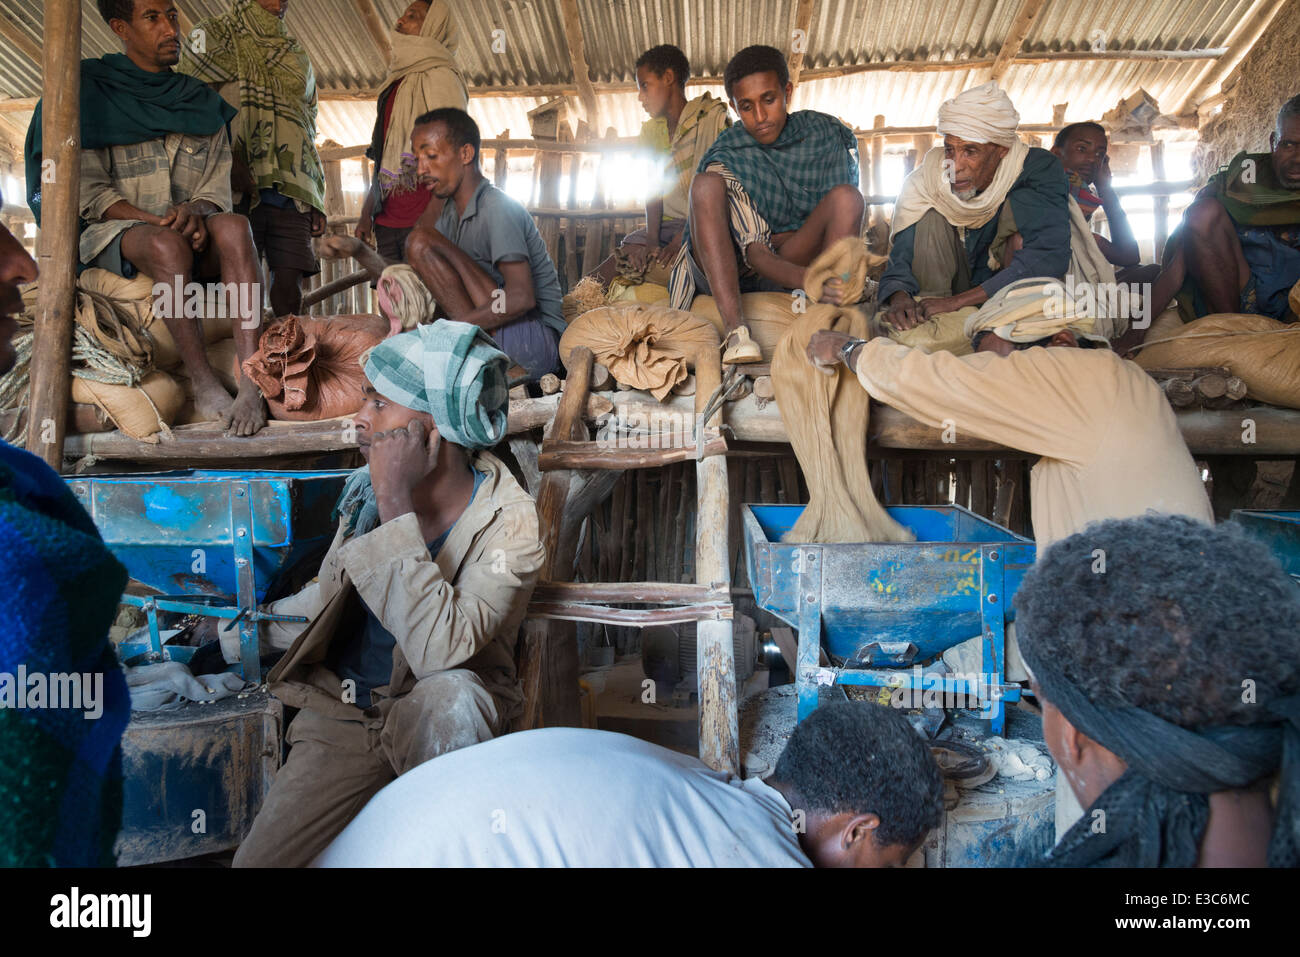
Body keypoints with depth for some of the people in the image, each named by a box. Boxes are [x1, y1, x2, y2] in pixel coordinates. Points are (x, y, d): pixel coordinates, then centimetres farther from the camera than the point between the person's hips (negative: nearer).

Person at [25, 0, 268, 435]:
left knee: (234, 227, -31)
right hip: (111, 235, -3)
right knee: (168, 246, -38)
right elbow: (87, 192, -4)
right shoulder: (88, 91, 4)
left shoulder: (201, 103, 16)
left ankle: (251, 381, -43)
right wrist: (158, 222, -20)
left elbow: (218, 188, 8)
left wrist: (194, 211, -17)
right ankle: (204, 384, -34)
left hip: (193, 237, 3)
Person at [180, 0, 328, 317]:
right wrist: (231, 161, -17)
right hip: (237, 190, -4)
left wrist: (317, 202, 15)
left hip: (292, 191, 4)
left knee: (289, 283, -7)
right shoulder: (214, 34, 14)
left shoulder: (297, 56, 28)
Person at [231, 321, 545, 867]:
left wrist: (395, 505, -31)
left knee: (449, 694, -36)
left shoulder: (508, 524, -19)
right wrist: (235, 634, 20)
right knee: (257, 860, -12)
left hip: (434, 720, -4)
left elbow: (439, 648, -34)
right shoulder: (368, 487, -1)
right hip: (343, 714, 4)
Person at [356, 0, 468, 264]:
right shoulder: (396, 82, 22)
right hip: (386, 222, 8)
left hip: (424, 222, -8)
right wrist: (366, 214, 15)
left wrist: (429, 219, -22)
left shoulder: (440, 76, -4)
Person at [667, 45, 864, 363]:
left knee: (846, 195, -19)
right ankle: (735, 332, -42)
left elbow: (845, 215, 3)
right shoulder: (727, 156, -9)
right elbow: (755, 253, -18)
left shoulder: (829, 136, 1)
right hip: (725, 274, -2)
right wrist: (810, 280, -38)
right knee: (707, 184, -26)